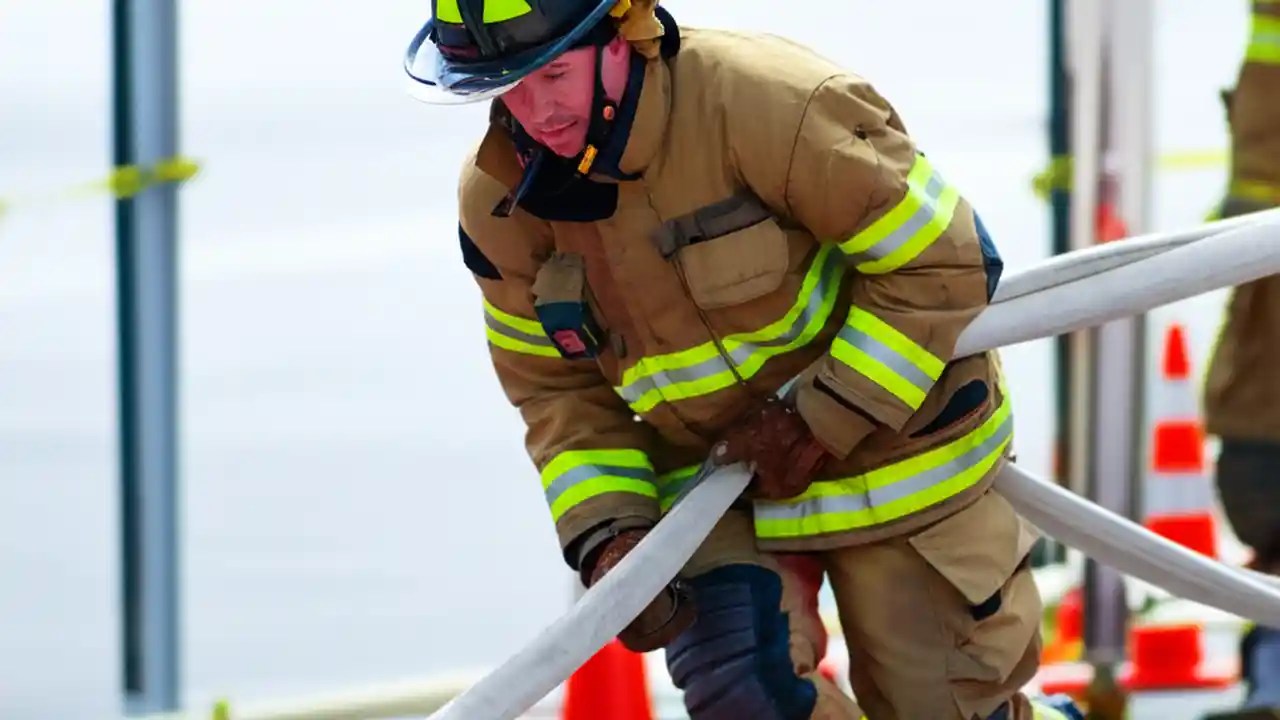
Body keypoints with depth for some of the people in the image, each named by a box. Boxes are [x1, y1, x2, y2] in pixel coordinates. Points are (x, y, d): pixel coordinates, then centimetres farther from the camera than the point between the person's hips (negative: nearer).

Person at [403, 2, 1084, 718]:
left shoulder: (769, 102, -30)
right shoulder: (500, 200, -12)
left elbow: (942, 263, -23)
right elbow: (559, 390, -1)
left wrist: (823, 419, -24)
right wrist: (606, 533, -17)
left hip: (889, 441, -4)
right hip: (711, 469, 4)